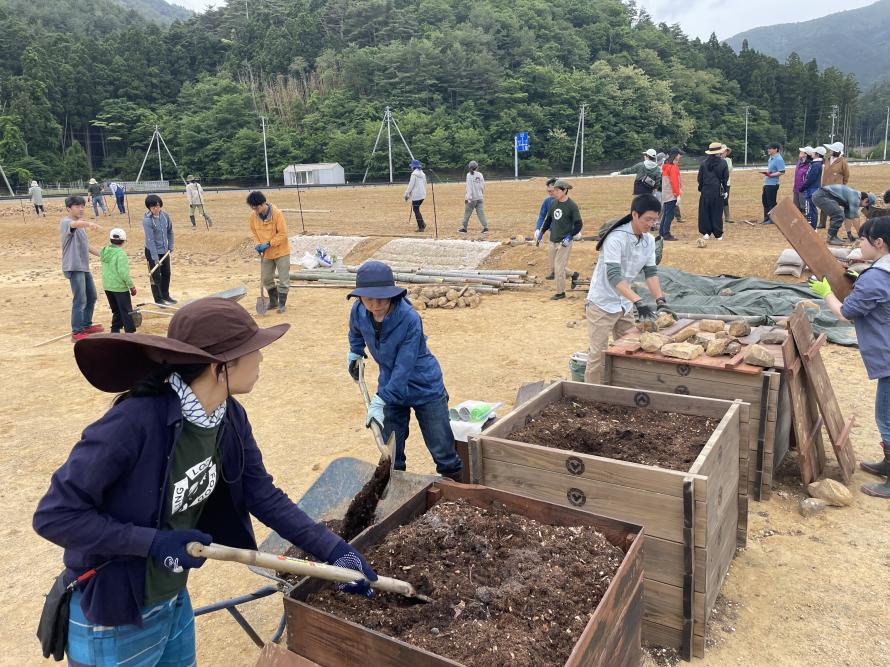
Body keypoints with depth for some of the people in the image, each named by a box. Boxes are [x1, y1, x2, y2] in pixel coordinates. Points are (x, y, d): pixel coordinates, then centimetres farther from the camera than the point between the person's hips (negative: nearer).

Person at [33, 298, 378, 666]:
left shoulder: (231, 418, -10)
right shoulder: (134, 422, -32)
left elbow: (265, 497, -5)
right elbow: (55, 515, -25)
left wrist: (334, 550, -10)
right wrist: (154, 542, -28)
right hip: (112, 619, -6)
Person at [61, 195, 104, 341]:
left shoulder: (81, 225, 18)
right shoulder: (66, 222, -12)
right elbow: (75, 224, -37)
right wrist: (88, 223, -58)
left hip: (84, 266, 10)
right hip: (74, 267, -10)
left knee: (91, 297, 18)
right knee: (80, 300, -10)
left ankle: (87, 325, 32)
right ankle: (77, 332, -3)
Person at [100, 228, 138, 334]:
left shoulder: (105, 251, 5)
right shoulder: (121, 254, -18)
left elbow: (106, 269, 11)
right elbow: (124, 273, -22)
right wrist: (132, 286, -13)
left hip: (107, 286, 7)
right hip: (120, 287, -7)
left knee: (116, 311, 18)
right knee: (126, 311, 2)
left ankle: (115, 331, 20)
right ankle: (130, 332, 3)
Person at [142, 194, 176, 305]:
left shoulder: (165, 215, -5)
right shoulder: (147, 220, -21)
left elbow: (170, 231, 10)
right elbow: (150, 239, -24)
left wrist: (170, 246, 7)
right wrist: (155, 257, -26)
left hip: (165, 250, 6)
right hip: (152, 251, -6)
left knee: (166, 273, 16)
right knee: (156, 276, 2)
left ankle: (165, 295, 34)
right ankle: (158, 299, 15)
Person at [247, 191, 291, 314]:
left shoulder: (277, 214, -21)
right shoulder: (253, 216, -6)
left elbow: (283, 234, -19)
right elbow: (254, 232, 8)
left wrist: (269, 244, -23)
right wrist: (257, 244, -10)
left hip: (281, 251, -5)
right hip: (266, 253, 5)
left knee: (283, 279, 0)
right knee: (266, 279, 13)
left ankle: (282, 303, 13)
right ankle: (273, 301, 30)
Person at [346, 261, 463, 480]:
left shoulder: (410, 319, -30)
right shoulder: (358, 312, -13)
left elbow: (404, 368, -30)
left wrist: (379, 401, -32)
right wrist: (354, 353, 19)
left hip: (425, 388, -4)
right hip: (391, 388, 5)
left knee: (443, 452, 5)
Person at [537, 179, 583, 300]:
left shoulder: (572, 206, -12)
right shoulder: (553, 203, 7)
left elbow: (579, 224, -11)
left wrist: (569, 237, -22)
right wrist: (540, 235, 17)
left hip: (564, 242, -7)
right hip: (553, 240, 7)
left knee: (559, 267, -5)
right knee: (553, 267, 12)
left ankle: (560, 292, 8)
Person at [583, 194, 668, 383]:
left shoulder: (649, 240, 0)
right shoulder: (616, 238, -24)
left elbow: (651, 272, 1)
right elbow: (613, 276, -32)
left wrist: (660, 300, -13)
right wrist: (638, 301, -40)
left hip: (625, 303, 8)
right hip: (603, 304, -7)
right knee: (598, 355, -3)